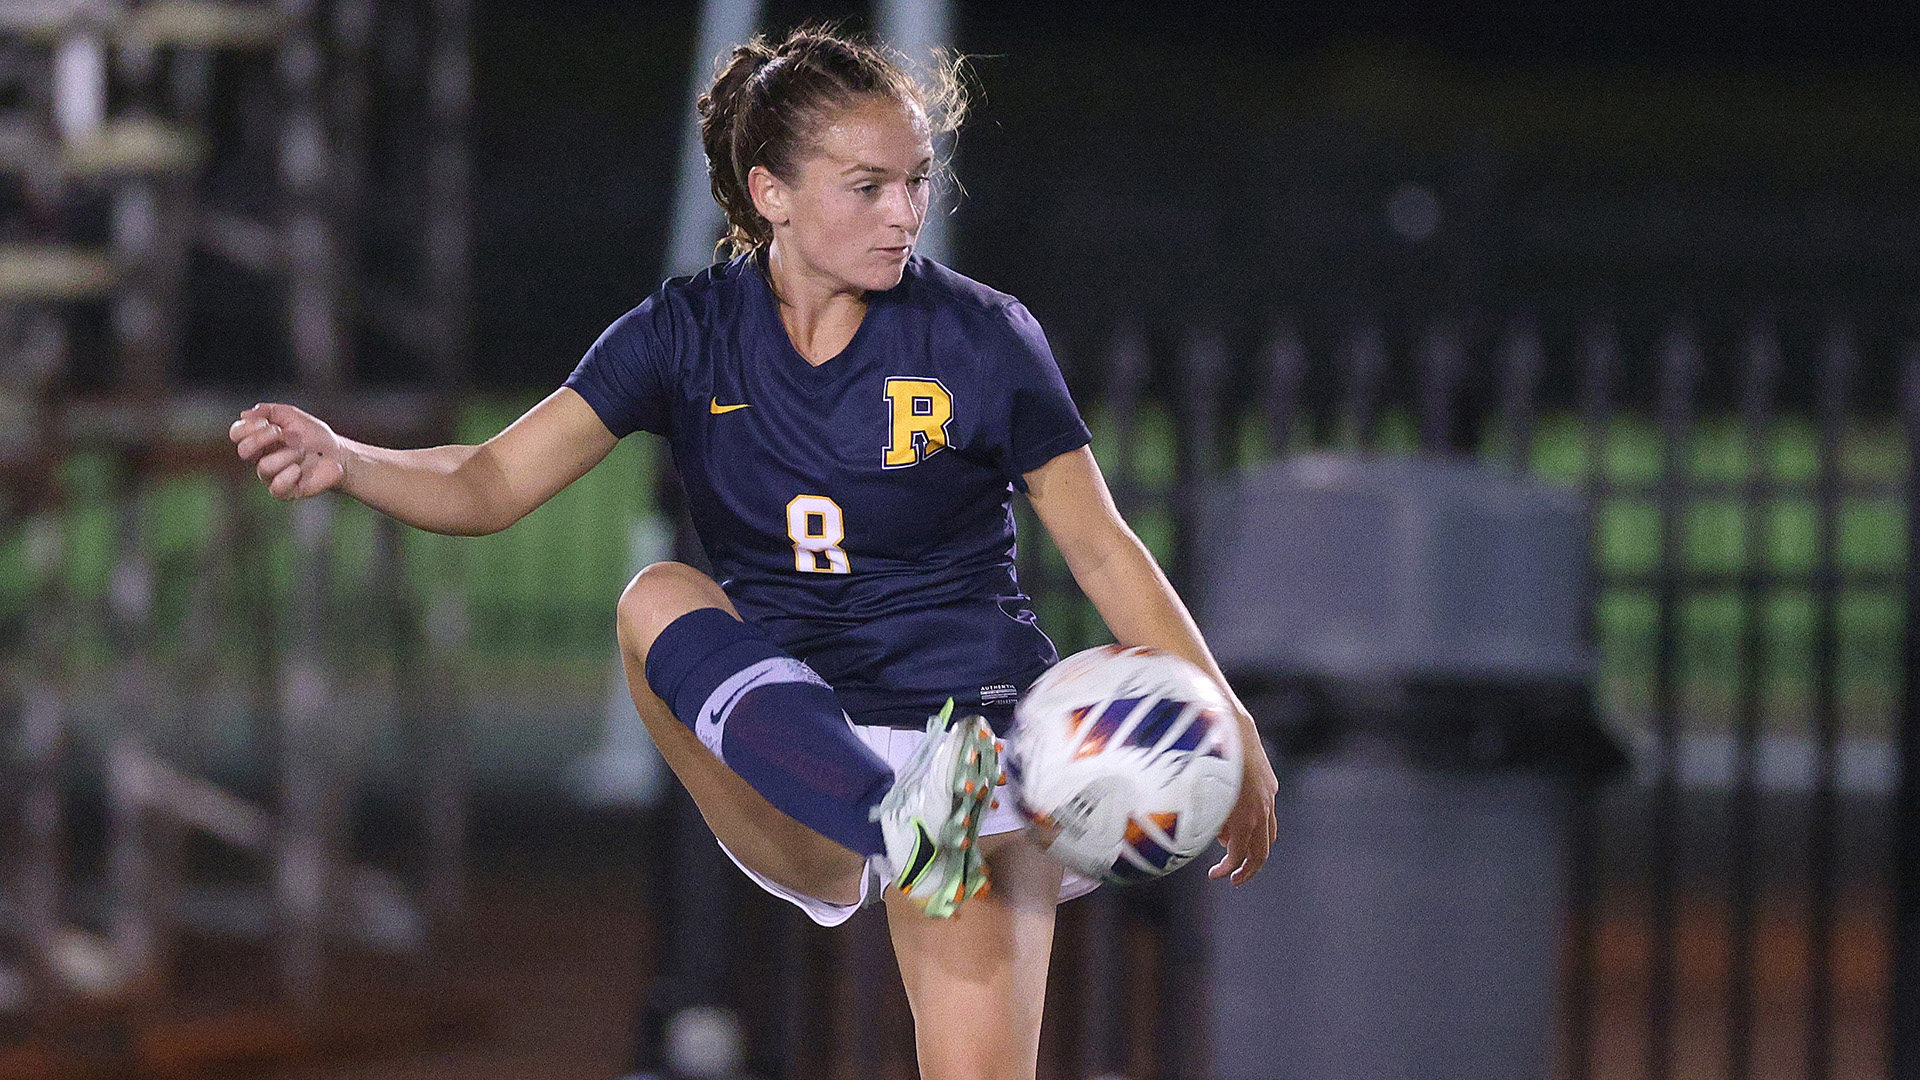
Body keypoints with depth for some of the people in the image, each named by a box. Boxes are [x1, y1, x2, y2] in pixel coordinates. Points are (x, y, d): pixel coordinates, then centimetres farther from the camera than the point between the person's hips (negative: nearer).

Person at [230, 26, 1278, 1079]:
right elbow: (490, 486, 0)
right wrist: (341, 463, -20)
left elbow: (1101, 549, 4)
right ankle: (905, 826, -48)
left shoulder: (982, 338, -3)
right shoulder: (689, 333, 2)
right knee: (660, 600, -29)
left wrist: (1226, 728, -4)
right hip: (788, 777, 2)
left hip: (970, 737, -2)